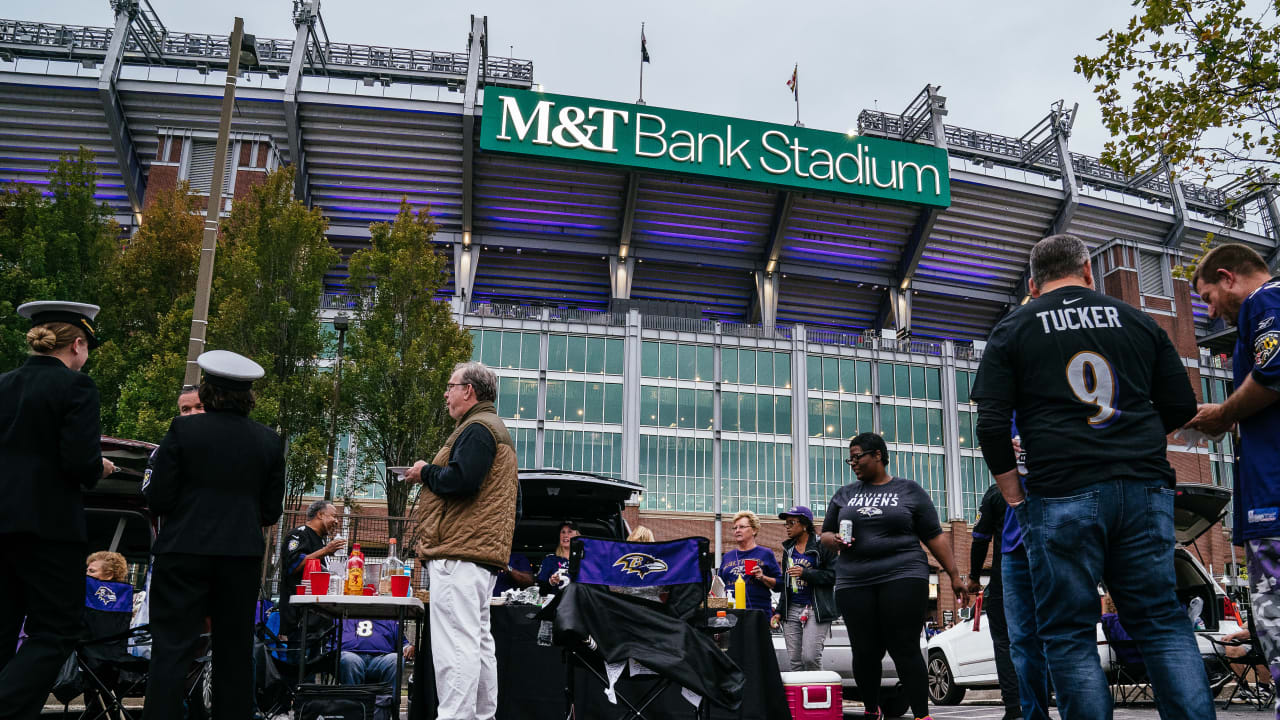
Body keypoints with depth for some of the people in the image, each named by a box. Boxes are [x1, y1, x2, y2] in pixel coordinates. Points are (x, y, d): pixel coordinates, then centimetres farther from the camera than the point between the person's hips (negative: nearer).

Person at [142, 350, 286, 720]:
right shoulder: (270, 441, 2)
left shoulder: (183, 430, -6)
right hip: (242, 555, 3)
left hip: (184, 552, -2)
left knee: (171, 649, 1)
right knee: (236, 651, 12)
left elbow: (158, 499, -7)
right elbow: (271, 511, 5)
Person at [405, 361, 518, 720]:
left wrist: (425, 472, -5)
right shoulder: (496, 428, 24)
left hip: (459, 554, -11)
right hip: (483, 552, 11)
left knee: (456, 644, -12)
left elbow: (460, 479, -23)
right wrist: (432, 475, 17)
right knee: (478, 642, 13)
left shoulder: (477, 428, -9)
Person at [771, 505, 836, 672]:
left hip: (816, 609, -6)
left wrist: (805, 573, -16)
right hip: (792, 610, 6)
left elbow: (833, 575, -9)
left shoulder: (822, 546, -3)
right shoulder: (788, 548, 18)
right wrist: (779, 611, 19)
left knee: (810, 657, -14)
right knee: (794, 661, 4)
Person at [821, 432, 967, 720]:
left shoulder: (909, 490, 8)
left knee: (905, 650, -8)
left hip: (903, 578, -3)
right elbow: (825, 534, 20)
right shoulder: (844, 494, 16)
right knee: (865, 652, 3)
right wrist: (835, 541, -3)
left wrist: (954, 575, 2)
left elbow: (934, 537, 8)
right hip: (854, 583, 3)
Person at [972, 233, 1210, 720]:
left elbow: (992, 427, -4)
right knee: (1162, 621, 11)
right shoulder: (1138, 321, 13)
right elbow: (1182, 406, 14)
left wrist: (1015, 498, 6)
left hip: (1062, 494, -3)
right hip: (1146, 487, 3)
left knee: (1069, 635, 3)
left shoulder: (1011, 332, 5)